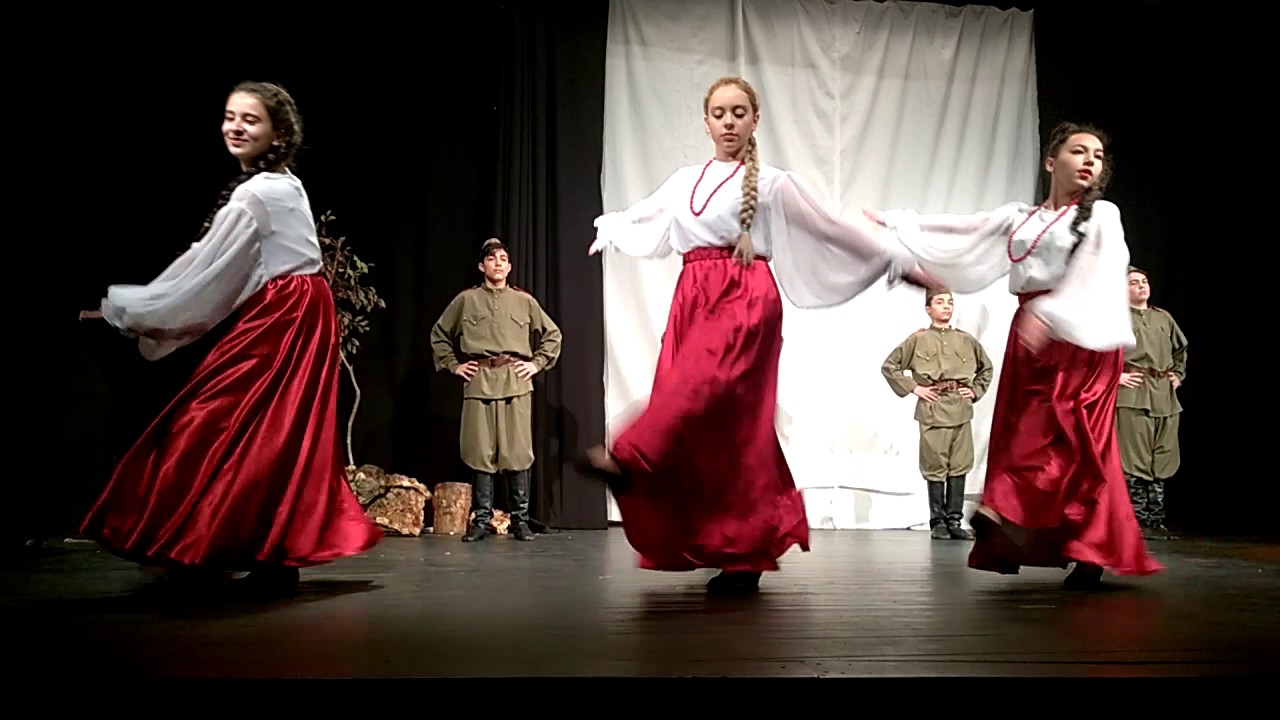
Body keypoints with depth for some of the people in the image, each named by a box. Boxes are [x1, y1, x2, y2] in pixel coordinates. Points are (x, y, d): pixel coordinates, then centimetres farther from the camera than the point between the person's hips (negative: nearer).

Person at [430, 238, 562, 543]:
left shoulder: (524, 301, 10)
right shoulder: (466, 300, 9)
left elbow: (552, 334, 17)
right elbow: (439, 334, 18)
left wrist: (537, 363, 7)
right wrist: (453, 365, 9)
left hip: (516, 381, 0)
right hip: (479, 382, 0)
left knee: (517, 451, -1)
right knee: (481, 452, 0)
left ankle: (520, 520, 6)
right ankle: (482, 520, 7)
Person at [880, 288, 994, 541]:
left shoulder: (966, 340, 11)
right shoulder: (918, 340, 2)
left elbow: (987, 367, 25)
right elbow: (889, 367, 3)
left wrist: (976, 391, 12)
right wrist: (912, 388, -3)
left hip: (961, 409, 3)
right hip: (932, 410, -3)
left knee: (959, 466, 5)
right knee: (935, 468, 1)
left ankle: (954, 521, 13)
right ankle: (938, 522, 10)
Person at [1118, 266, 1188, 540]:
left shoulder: (1164, 318, 19)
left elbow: (1182, 348, 33)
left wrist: (1178, 374, 21)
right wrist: (1115, 375, -11)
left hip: (1165, 396, 6)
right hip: (1132, 394, -6)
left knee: (1161, 462, 7)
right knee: (1135, 461, -7)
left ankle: (1155, 522, 14)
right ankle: (1138, 522, -1)